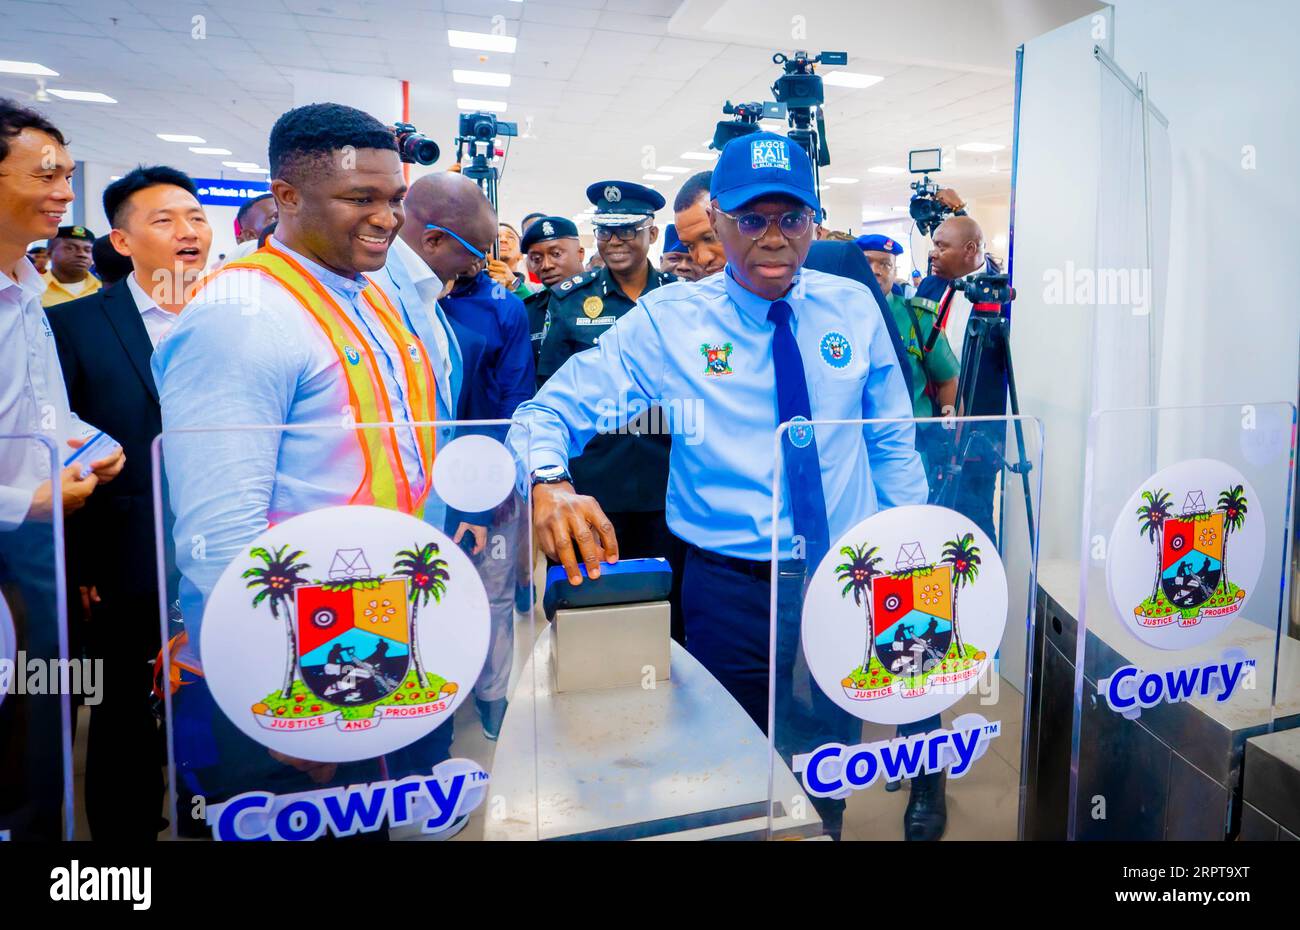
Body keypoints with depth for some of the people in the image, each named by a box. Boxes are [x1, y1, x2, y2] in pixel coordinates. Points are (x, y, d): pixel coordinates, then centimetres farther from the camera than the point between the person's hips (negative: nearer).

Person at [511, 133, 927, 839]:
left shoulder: (854, 307, 1)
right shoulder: (665, 321, -8)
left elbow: (892, 441, 7)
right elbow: (549, 414, -10)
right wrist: (549, 486, -31)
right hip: (730, 589, -2)